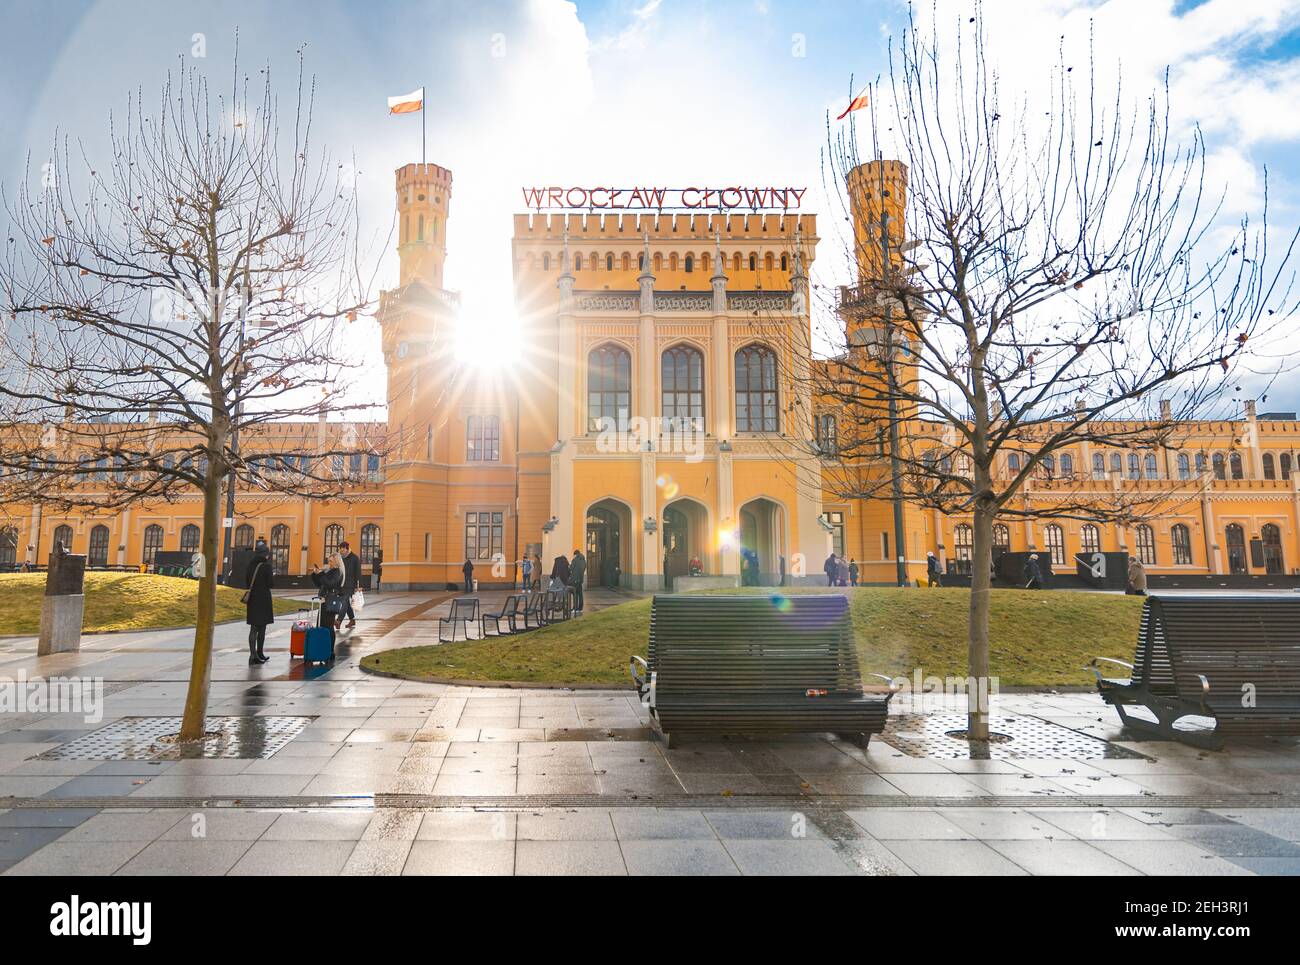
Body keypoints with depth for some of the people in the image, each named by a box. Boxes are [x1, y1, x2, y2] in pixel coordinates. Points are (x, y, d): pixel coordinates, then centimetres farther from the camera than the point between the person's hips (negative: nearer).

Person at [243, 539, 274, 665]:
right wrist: (271, 577, 7)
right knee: (262, 628, 7)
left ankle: (253, 655, 0)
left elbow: (246, 582, 10)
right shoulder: (266, 566, -12)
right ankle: (259, 654, 14)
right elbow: (271, 584, -11)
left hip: (252, 598, 5)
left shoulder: (250, 565, 4)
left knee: (253, 628, 7)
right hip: (263, 598, -5)